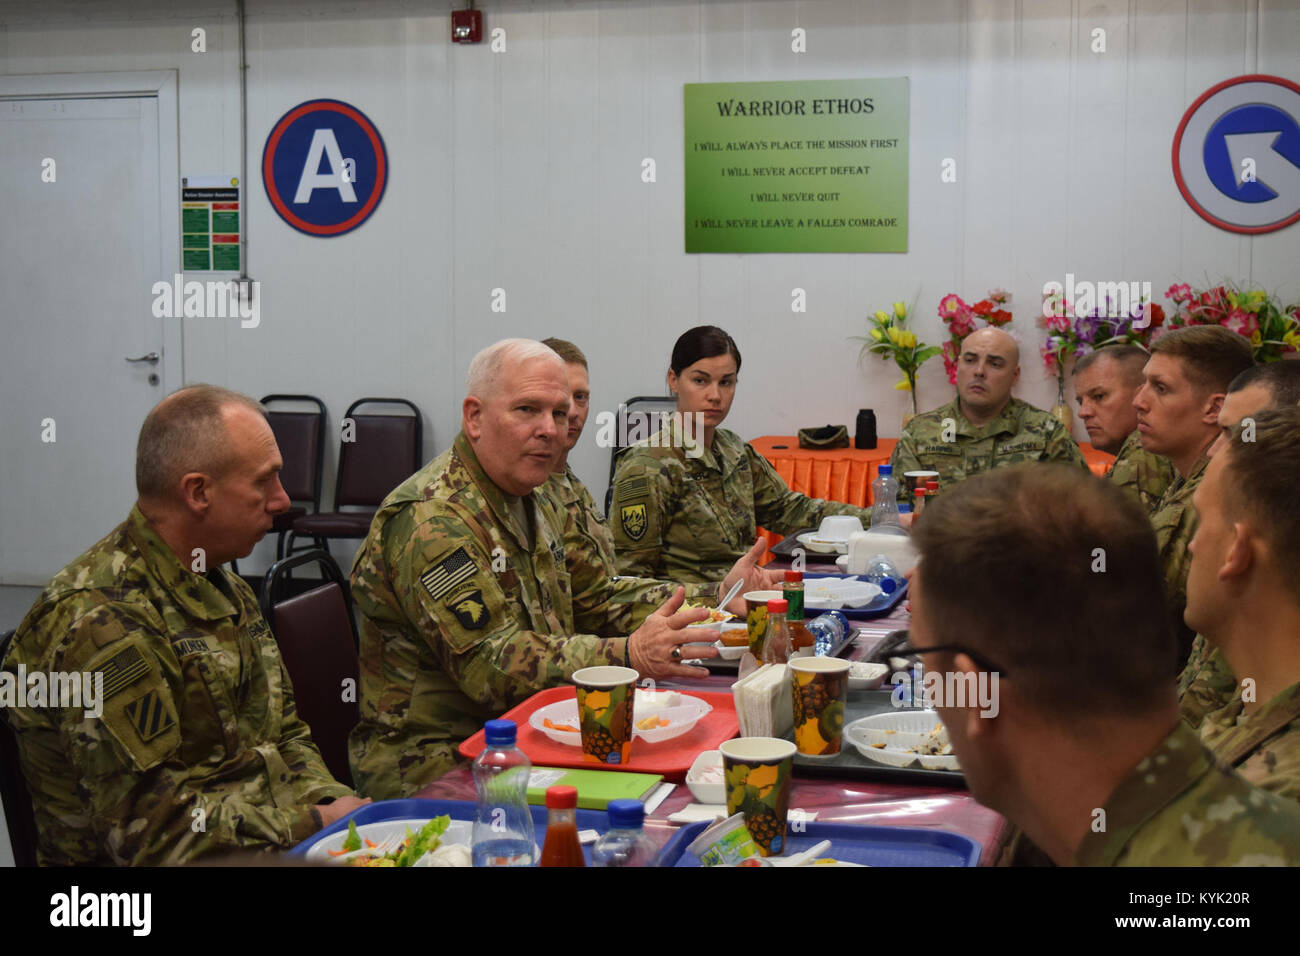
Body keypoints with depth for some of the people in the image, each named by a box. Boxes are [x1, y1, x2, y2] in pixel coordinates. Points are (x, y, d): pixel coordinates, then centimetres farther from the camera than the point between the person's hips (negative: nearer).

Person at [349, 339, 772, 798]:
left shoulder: (534, 505, 15)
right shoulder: (430, 518, -18)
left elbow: (594, 599, 19)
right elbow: (490, 665, -26)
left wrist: (715, 597, 6)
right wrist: (630, 655, -36)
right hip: (433, 766, -9)